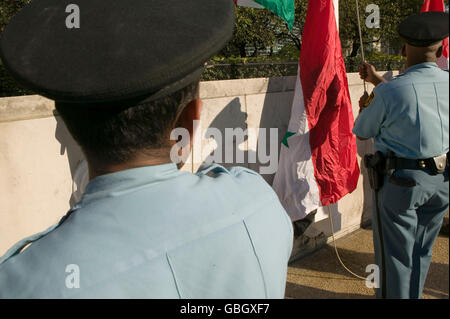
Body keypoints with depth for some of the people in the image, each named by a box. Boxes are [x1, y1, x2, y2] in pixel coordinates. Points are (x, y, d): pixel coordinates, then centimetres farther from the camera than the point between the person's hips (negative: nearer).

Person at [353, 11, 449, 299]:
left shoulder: (389, 92, -20)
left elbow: (362, 133, -4)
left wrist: (365, 107, 17)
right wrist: (377, 80, 25)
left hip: (402, 180, -6)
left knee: (395, 253, 7)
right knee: (422, 251, 22)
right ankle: (413, 294, 38)